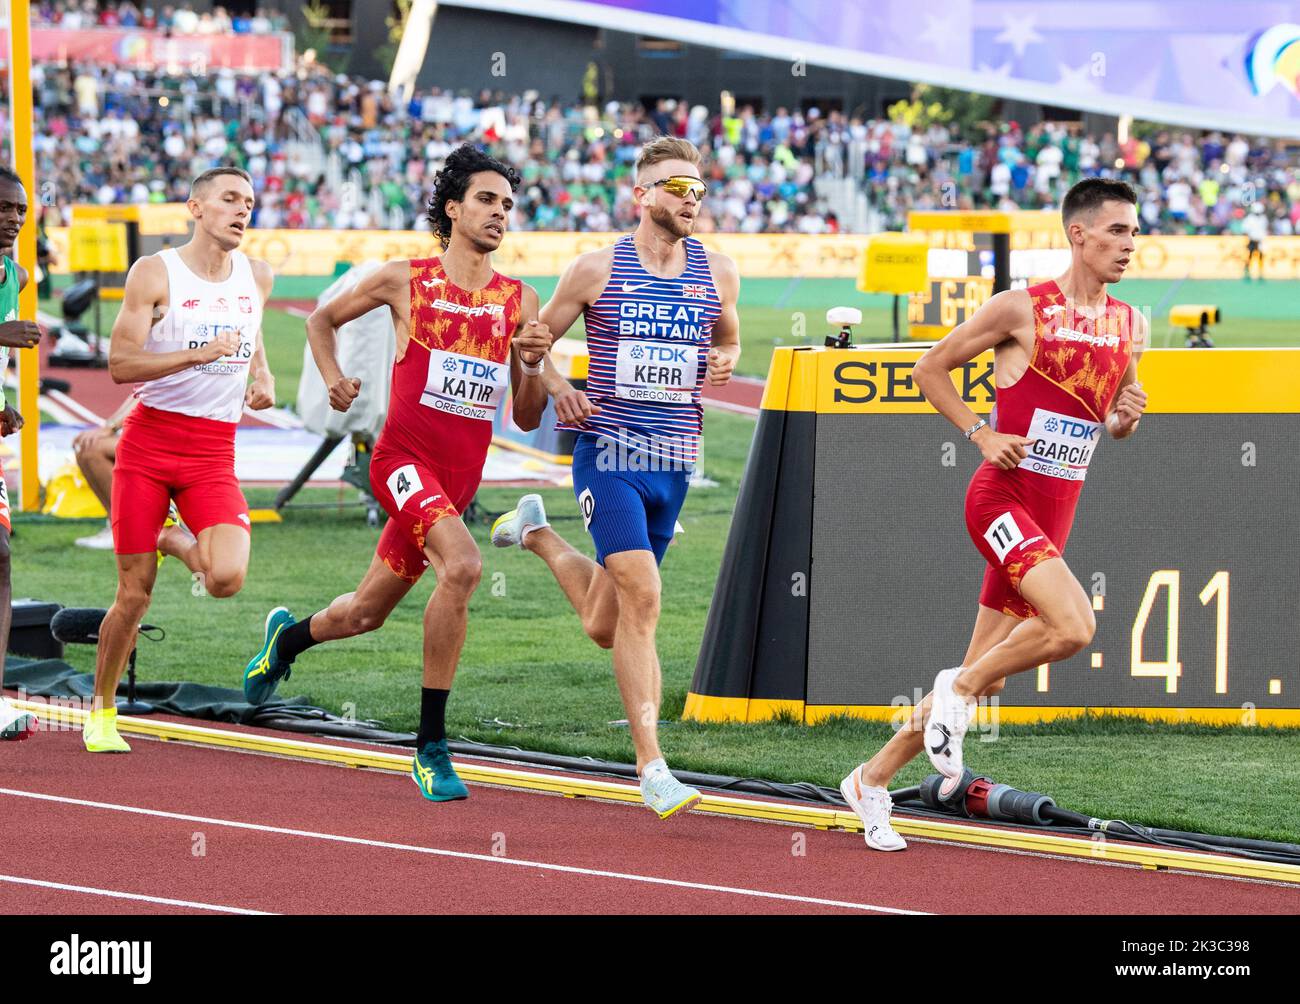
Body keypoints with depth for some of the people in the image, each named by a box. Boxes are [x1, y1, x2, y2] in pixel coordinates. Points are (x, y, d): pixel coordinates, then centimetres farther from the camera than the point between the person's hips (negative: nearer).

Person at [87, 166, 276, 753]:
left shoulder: (257, 277, 9)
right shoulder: (155, 274, -6)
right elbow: (120, 364, -13)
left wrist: (263, 379, 9)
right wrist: (199, 354, -24)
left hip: (214, 452, 3)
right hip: (148, 443, -3)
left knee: (227, 579, -19)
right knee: (134, 595, -2)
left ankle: (178, 542, 17)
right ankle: (101, 712, 19)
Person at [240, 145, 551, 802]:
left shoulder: (520, 302, 7)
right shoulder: (405, 281, 0)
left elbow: (526, 418, 8)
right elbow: (323, 318, 17)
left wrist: (532, 365, -11)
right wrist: (332, 377, 0)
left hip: (460, 477, 5)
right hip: (404, 459, -5)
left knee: (366, 613, 15)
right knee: (462, 565, -30)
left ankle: (288, 637, 50)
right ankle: (431, 745, -24)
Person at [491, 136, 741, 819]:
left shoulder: (717, 273, 7)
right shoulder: (598, 269, -2)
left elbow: (728, 342, 24)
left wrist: (725, 361, 0)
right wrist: (558, 389, -10)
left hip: (675, 462, 5)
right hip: (607, 450, -4)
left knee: (604, 625, 13)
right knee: (641, 596, -21)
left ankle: (538, 533, 44)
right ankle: (652, 769, -19)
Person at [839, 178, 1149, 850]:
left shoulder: (1128, 326, 10)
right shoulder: (1022, 309, -9)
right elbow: (929, 369, -1)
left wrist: (1127, 416, -1)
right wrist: (982, 435, -11)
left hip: (1054, 516, 7)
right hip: (1003, 499, -7)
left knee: (981, 678, 8)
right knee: (1073, 626, -28)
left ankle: (872, 780, 22)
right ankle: (958, 692, -4)